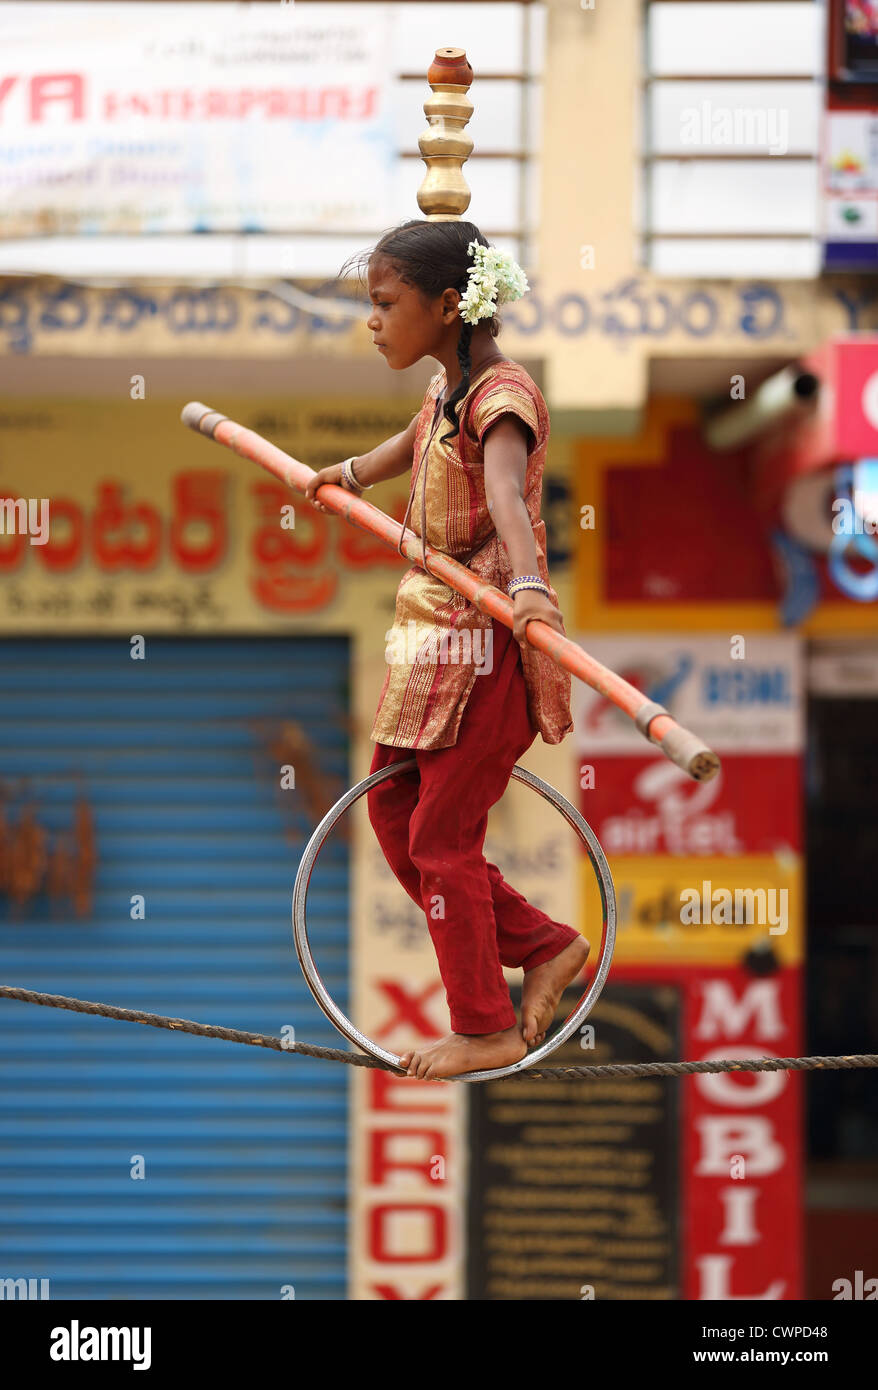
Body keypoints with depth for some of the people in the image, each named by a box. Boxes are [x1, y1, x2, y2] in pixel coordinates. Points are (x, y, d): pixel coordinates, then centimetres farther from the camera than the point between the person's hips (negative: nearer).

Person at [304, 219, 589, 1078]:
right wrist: (354, 472, 25)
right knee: (392, 809, 13)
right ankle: (542, 946, 21)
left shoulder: (501, 397, -20)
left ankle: (487, 1030, 8)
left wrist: (528, 584, -56)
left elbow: (506, 492, -41)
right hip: (434, 629, 10)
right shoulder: (447, 388, 9)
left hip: (489, 643, -10)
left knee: (441, 836, -4)